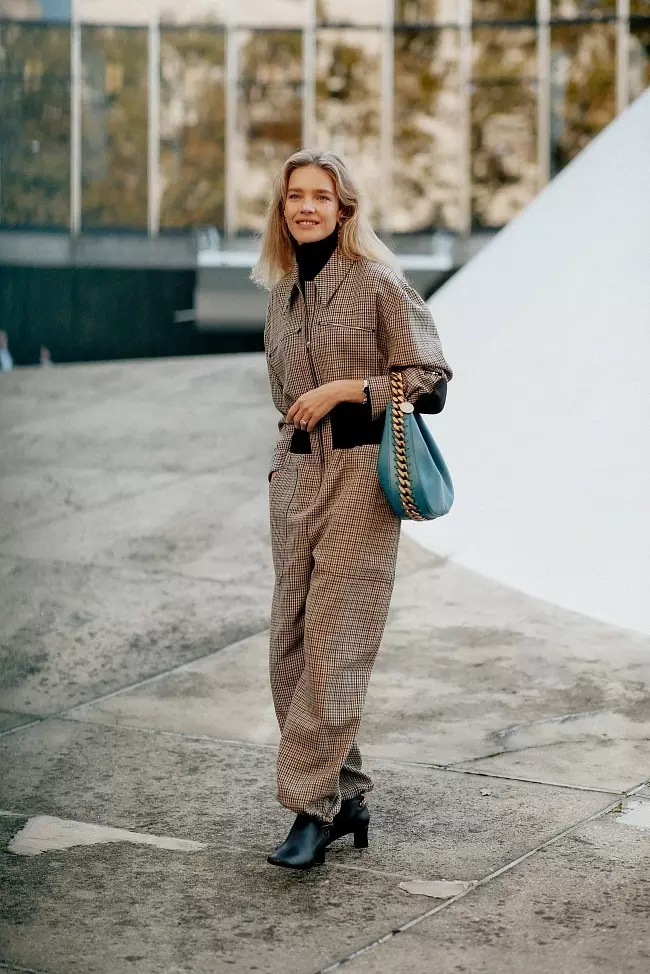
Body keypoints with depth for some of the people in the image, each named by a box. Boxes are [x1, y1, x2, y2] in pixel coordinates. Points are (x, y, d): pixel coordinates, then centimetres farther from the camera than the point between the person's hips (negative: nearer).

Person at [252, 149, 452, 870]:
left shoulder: (378, 284, -5)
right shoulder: (281, 292, 15)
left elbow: (431, 379, -8)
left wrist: (344, 388, -14)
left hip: (359, 473, -7)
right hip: (296, 474, 7)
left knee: (333, 643, -10)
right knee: (292, 643, 5)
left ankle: (315, 807, -5)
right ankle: (347, 797, 15)